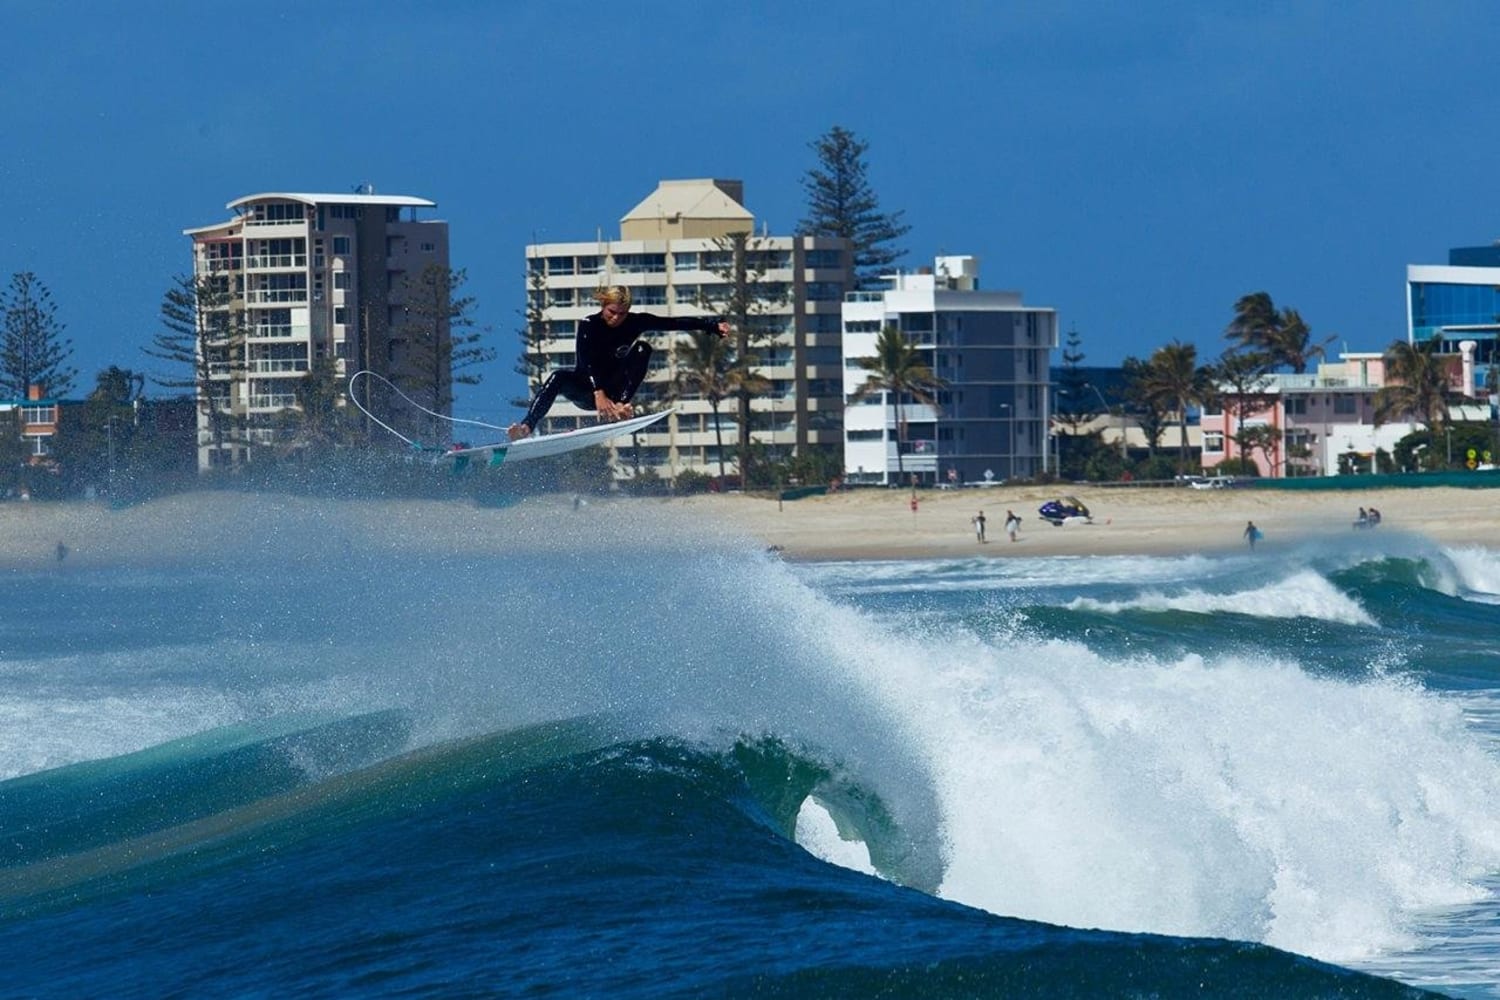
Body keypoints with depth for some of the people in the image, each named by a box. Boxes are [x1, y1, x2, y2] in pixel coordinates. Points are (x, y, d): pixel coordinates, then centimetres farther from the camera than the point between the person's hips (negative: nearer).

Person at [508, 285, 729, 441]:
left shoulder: (635, 322, -8)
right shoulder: (588, 325, -17)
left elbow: (674, 323, -8)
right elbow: (585, 362, -31)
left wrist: (714, 325, -16)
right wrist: (598, 395, -45)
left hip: (612, 388, 3)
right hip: (586, 389, -3)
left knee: (642, 348, -18)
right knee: (559, 377, -36)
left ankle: (622, 404, -32)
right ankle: (527, 426, -51)